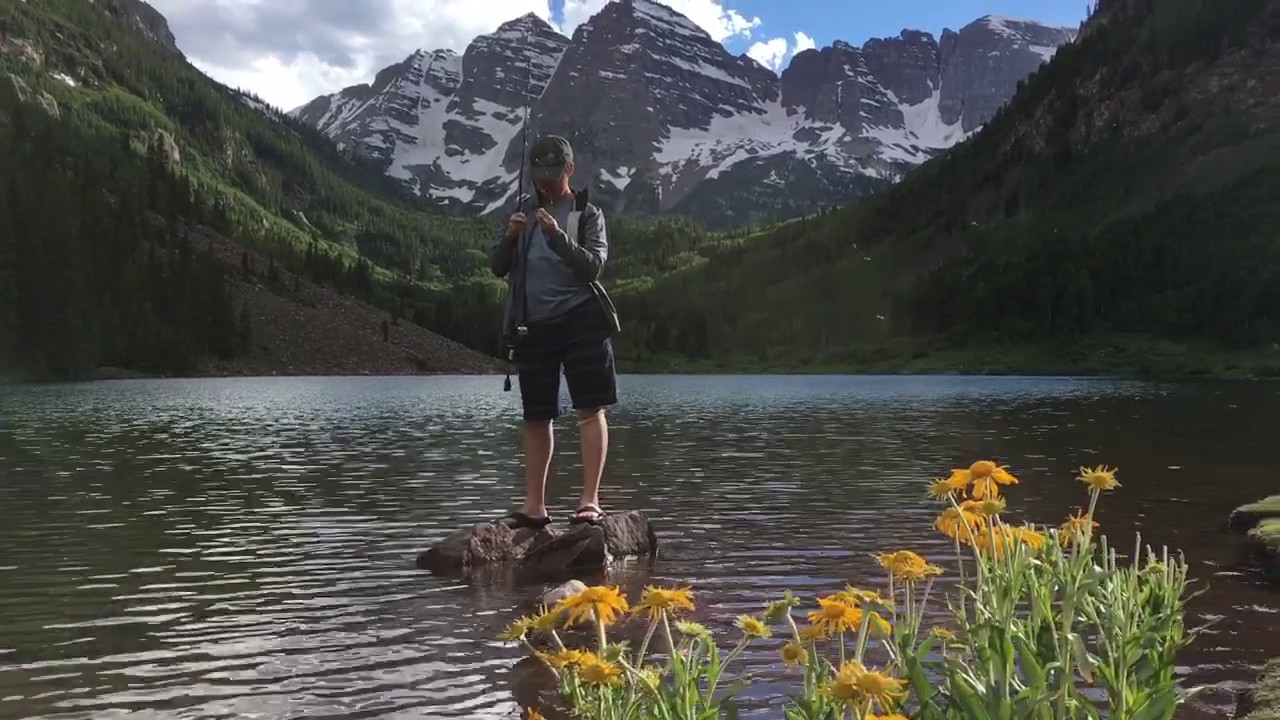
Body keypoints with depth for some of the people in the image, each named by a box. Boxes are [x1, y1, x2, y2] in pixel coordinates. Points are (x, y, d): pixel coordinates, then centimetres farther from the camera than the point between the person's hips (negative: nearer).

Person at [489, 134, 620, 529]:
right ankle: (534, 506, 15)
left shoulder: (587, 213, 4)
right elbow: (497, 267, 11)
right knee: (535, 417, 7)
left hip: (580, 319, -4)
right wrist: (509, 238, -7)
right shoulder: (523, 210, 15)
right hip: (532, 326, 4)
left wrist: (558, 236, -20)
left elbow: (594, 265, -9)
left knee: (590, 409, -8)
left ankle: (590, 500, -7)